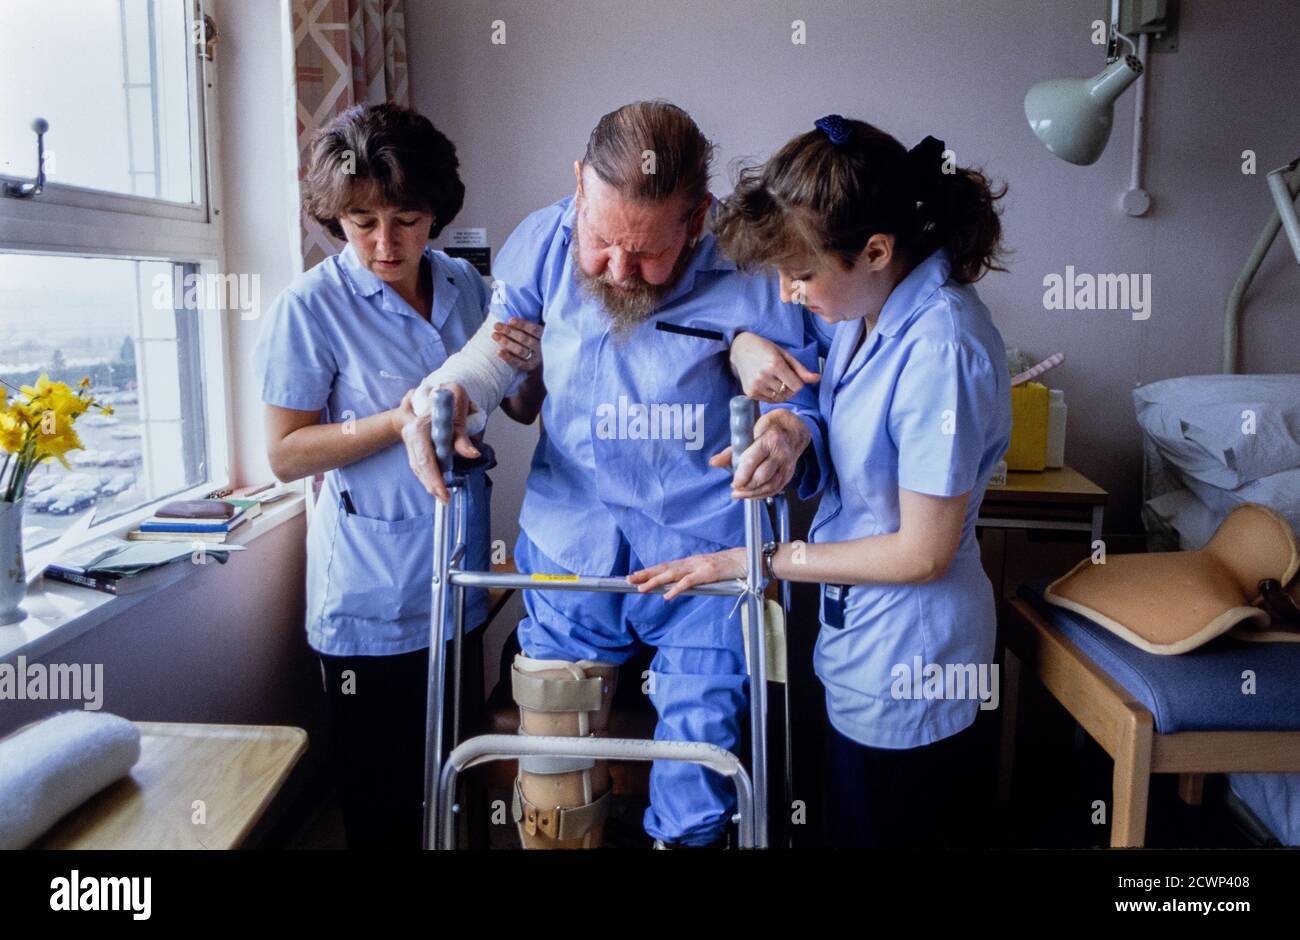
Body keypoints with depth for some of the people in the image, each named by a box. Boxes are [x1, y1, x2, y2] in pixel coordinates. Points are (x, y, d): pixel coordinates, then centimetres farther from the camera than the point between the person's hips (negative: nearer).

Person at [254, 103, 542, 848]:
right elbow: (287, 454, -12)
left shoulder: (464, 285, 3)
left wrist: (526, 364, -11)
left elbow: (524, 409, 11)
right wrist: (399, 424, -24)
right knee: (381, 809, 9)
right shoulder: (311, 308, -12)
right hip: (371, 606, -5)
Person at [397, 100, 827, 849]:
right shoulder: (542, 243, -5)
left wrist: (793, 436, -26)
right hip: (570, 554, 2)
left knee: (697, 798, 11)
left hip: (705, 560, -2)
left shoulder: (750, 264, -12)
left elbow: (807, 400, -3)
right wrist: (444, 392, -13)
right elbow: (496, 347, 9)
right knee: (553, 797, 14)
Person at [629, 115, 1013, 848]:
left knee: (887, 829, 14)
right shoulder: (869, 303, -4)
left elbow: (924, 552, -23)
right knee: (849, 821, 24)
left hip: (907, 660, -8)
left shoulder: (942, 351, -28)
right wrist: (748, 346, -12)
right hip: (858, 633, 8)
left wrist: (756, 561, -17)